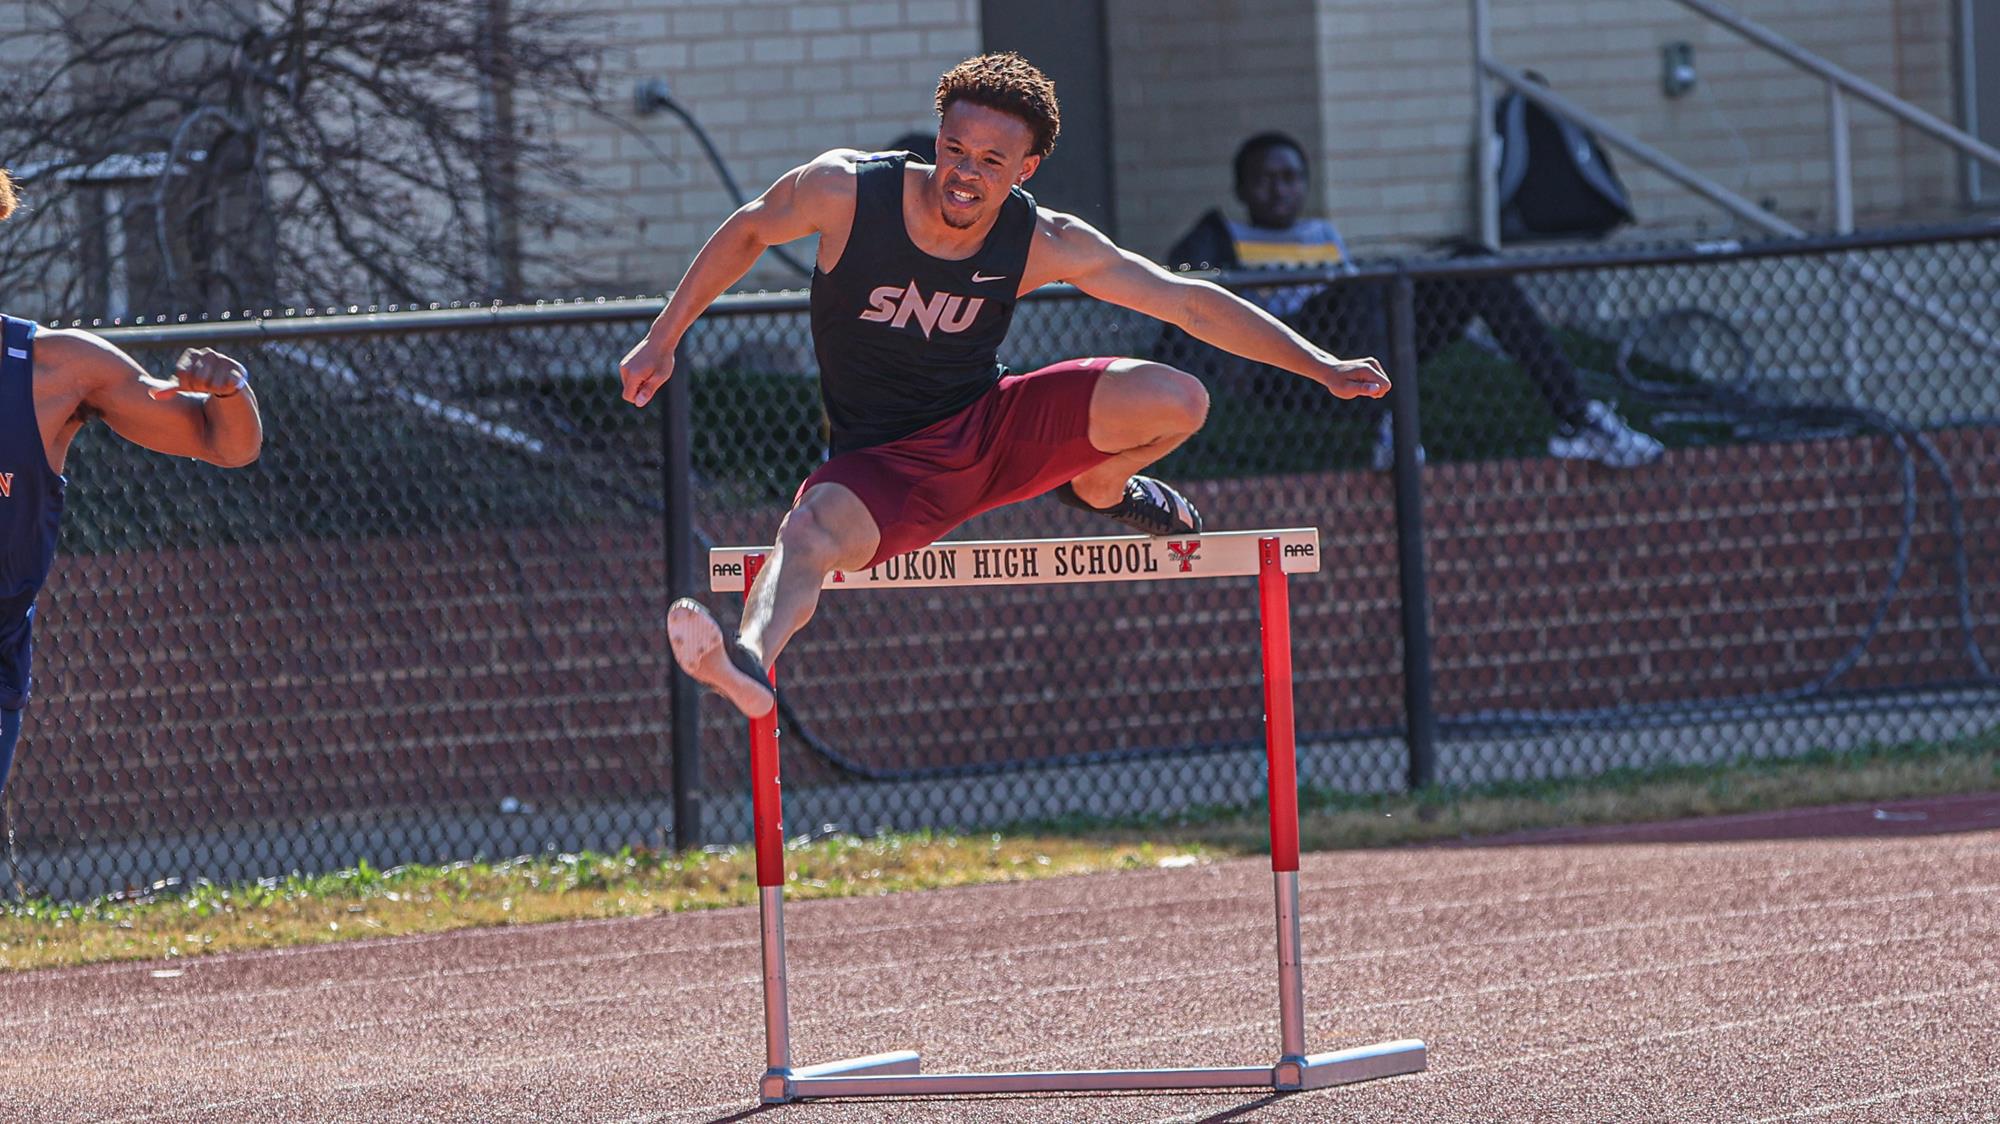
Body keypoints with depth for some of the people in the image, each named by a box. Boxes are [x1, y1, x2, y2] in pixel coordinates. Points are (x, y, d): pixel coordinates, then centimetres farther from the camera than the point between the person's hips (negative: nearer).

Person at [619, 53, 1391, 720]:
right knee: (814, 528, -38)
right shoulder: (845, 190, -16)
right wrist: (662, 340, 4)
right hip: (885, 465, -3)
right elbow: (749, 231, 4)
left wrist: (1320, 367, -9)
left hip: (991, 429, 3)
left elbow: (1189, 305, -7)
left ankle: (1097, 487, 18)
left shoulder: (1043, 245, -12)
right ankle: (749, 661, -64)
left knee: (1177, 402, -15)